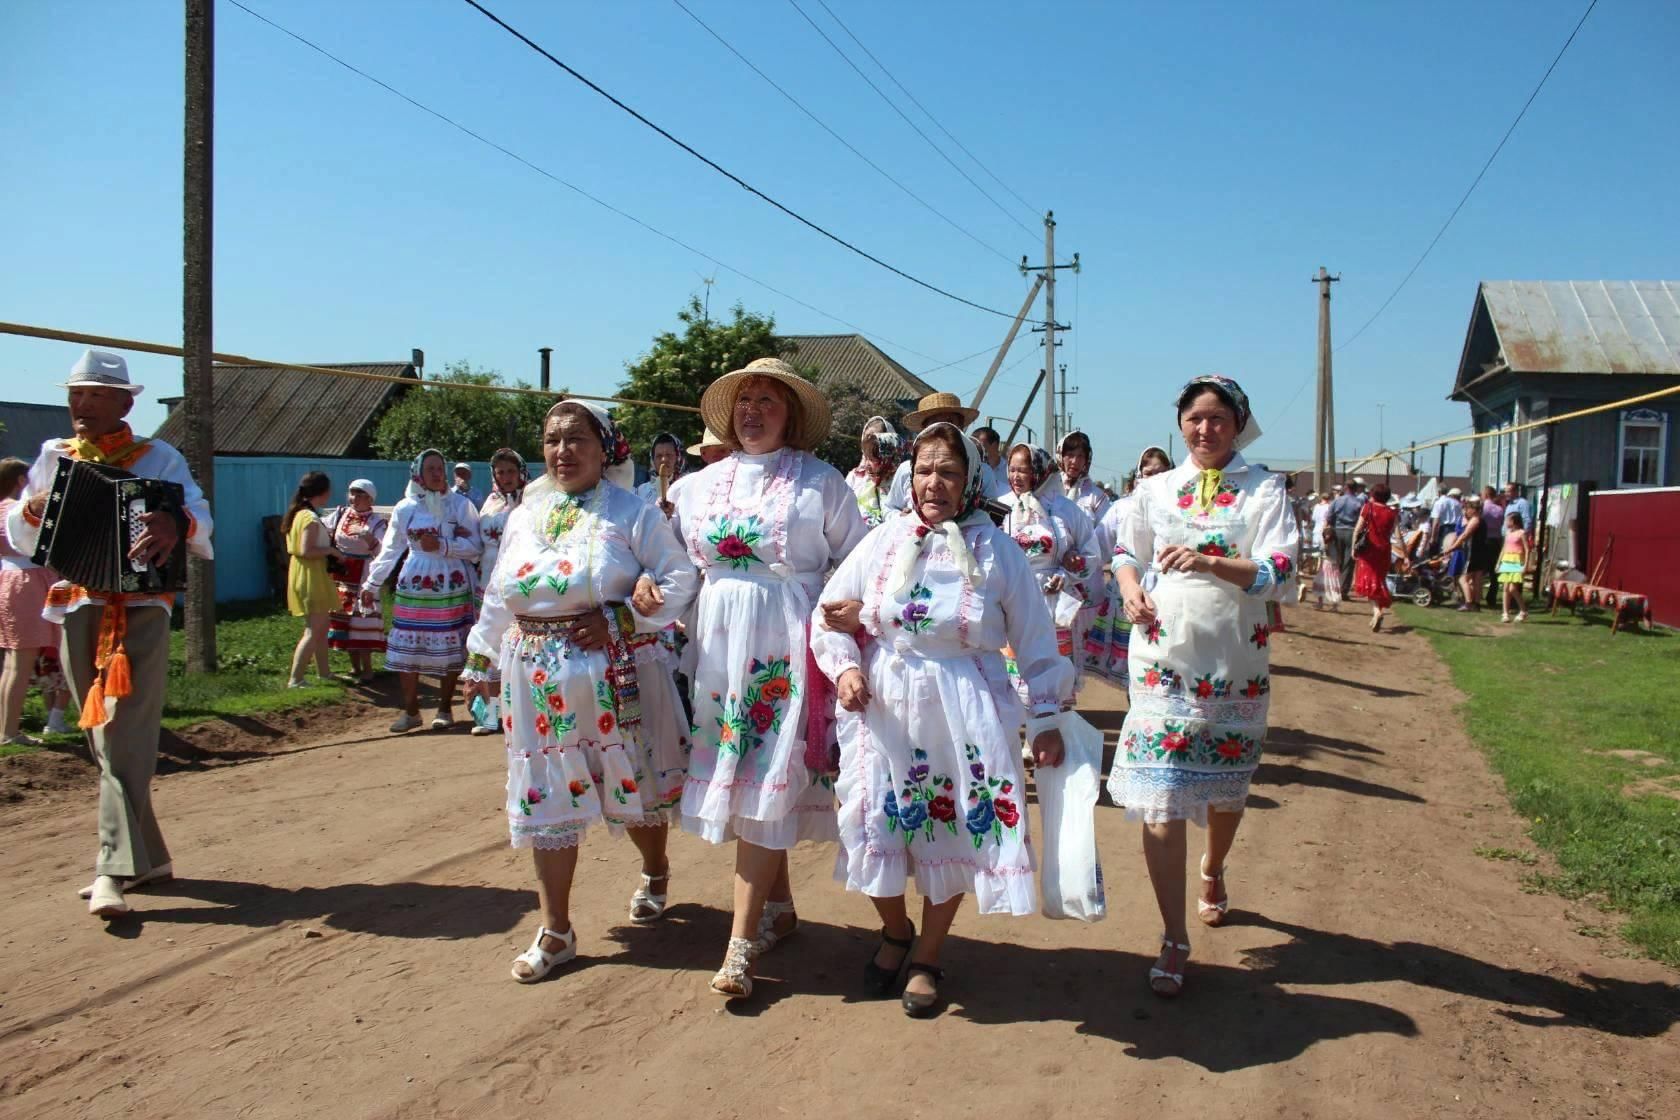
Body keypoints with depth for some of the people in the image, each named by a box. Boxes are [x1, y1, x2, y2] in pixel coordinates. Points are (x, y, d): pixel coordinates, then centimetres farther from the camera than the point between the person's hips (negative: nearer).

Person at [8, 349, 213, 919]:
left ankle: (114, 870, -15)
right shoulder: (53, 457, 13)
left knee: (123, 738, -12)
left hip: (139, 611, -5)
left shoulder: (158, 458, 1)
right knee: (103, 742, 9)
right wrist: (31, 510, -8)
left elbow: (200, 518, -12)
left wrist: (177, 525, -36)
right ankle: (149, 856, 19)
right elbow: (19, 538, 15)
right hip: (75, 611, 5)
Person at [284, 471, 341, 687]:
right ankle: (295, 680, -8)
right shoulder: (311, 518, -19)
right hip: (312, 577, -10)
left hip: (303, 575, 10)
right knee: (313, 631, -8)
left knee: (322, 628, 19)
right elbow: (306, 550, -26)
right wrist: (331, 550, -14)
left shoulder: (299, 514, 11)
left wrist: (328, 539, 11)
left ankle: (324, 673, 28)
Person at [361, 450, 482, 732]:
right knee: (407, 649, 1)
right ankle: (410, 710, 13)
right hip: (414, 587, 2)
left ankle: (445, 708, 16)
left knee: (451, 651, 2)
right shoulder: (405, 508, 7)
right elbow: (390, 550, 14)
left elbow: (475, 547, -3)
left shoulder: (460, 504, 0)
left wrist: (442, 545, -15)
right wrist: (371, 584, 14)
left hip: (451, 588, -2)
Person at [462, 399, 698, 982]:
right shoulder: (524, 516, 11)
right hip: (539, 681, 4)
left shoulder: (631, 512, -5)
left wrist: (620, 618, -19)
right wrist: (482, 662, 18)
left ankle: (655, 872, 42)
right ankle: (555, 930, 14)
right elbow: (499, 598, 18)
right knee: (548, 799, 4)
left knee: (633, 784, 10)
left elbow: (679, 578, -10)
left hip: (617, 677, -4)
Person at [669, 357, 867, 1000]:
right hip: (719, 644, 5)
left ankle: (742, 942, -4)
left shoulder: (821, 483, 1)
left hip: (786, 650, -5)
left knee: (764, 785, -7)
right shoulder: (702, 485, 13)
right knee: (740, 781, 8)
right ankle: (779, 908, 26)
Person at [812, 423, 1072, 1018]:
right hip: (882, 708, 1)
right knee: (877, 827, 3)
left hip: (966, 714, -1)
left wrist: (1046, 720, -2)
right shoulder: (884, 541, 0)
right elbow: (828, 615, 8)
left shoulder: (996, 551, -3)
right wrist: (844, 667, -8)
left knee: (952, 833, 6)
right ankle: (896, 930, 35)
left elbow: (1035, 641, 1)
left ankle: (927, 957, 29)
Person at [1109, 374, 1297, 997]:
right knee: (1159, 796, -8)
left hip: (1236, 660, 0)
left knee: (1226, 786, 18)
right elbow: (1125, 551, 19)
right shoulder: (1155, 490, 7)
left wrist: (1211, 563, -26)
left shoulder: (1263, 490, -1)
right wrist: (1130, 588, -3)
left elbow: (1281, 574, -11)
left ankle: (1213, 872, 50)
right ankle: (1174, 940, 1)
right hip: (1164, 657, 0)